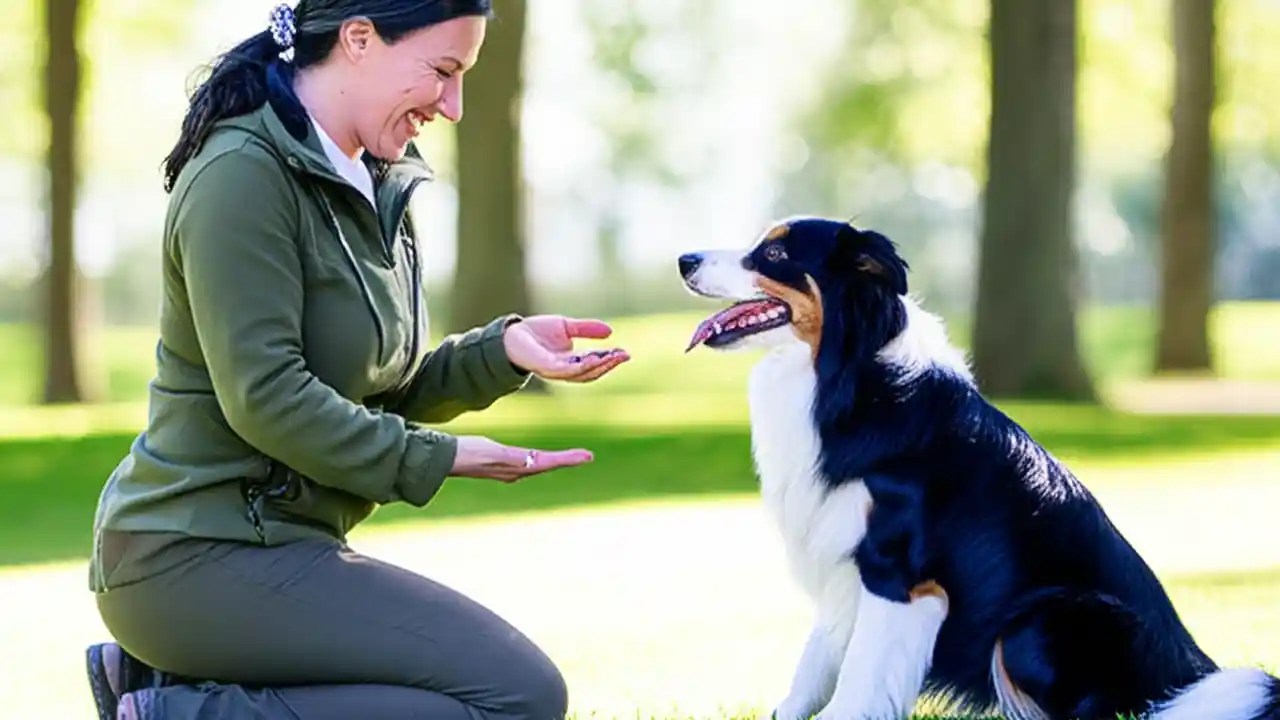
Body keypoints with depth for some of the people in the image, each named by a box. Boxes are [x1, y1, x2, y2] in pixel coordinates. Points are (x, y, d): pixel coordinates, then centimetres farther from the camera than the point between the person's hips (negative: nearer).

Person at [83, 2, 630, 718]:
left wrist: (504, 348, -2)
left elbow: (387, 390, 14)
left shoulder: (375, 187, 13)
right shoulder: (245, 175, -15)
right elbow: (264, 397, -21)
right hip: (200, 555, -10)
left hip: (278, 540, 10)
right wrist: (433, 458, -16)